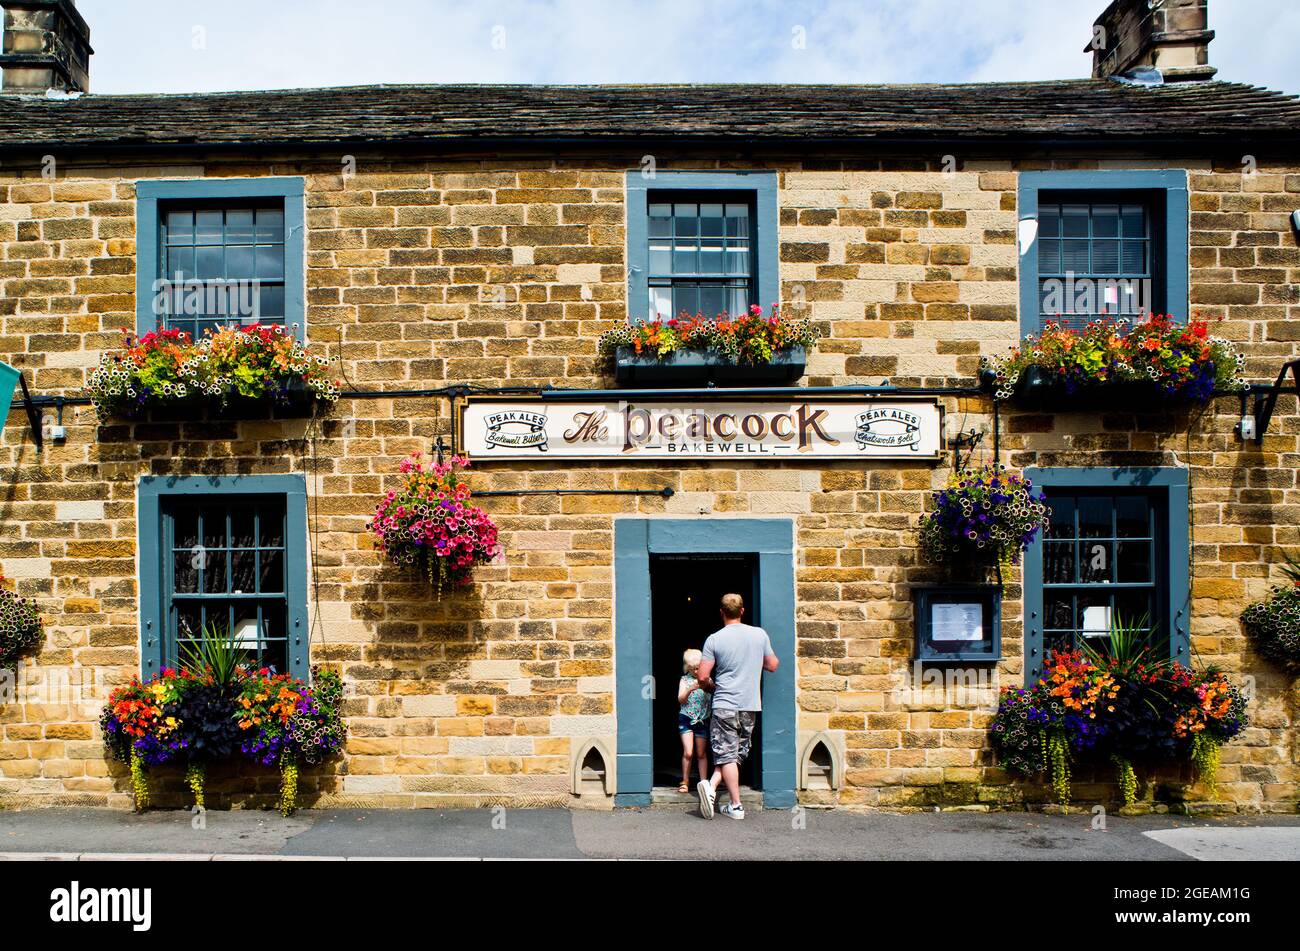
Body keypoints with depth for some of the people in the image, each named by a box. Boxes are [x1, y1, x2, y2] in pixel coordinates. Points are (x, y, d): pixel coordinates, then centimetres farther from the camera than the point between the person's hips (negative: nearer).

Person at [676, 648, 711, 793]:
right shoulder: (685, 680, 0)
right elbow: (680, 699, -9)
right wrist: (690, 689, -25)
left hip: (702, 720, 1)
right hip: (686, 719, -1)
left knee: (701, 754, 7)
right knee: (688, 752, -7)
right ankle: (685, 782, 5)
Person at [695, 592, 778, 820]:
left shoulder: (714, 639, -8)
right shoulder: (760, 634, 0)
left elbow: (703, 677, -8)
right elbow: (773, 665, 13)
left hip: (724, 705, -3)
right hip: (750, 705, 3)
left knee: (727, 754, 2)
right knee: (736, 753, 13)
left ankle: (736, 806, -1)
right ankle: (712, 786, 0)